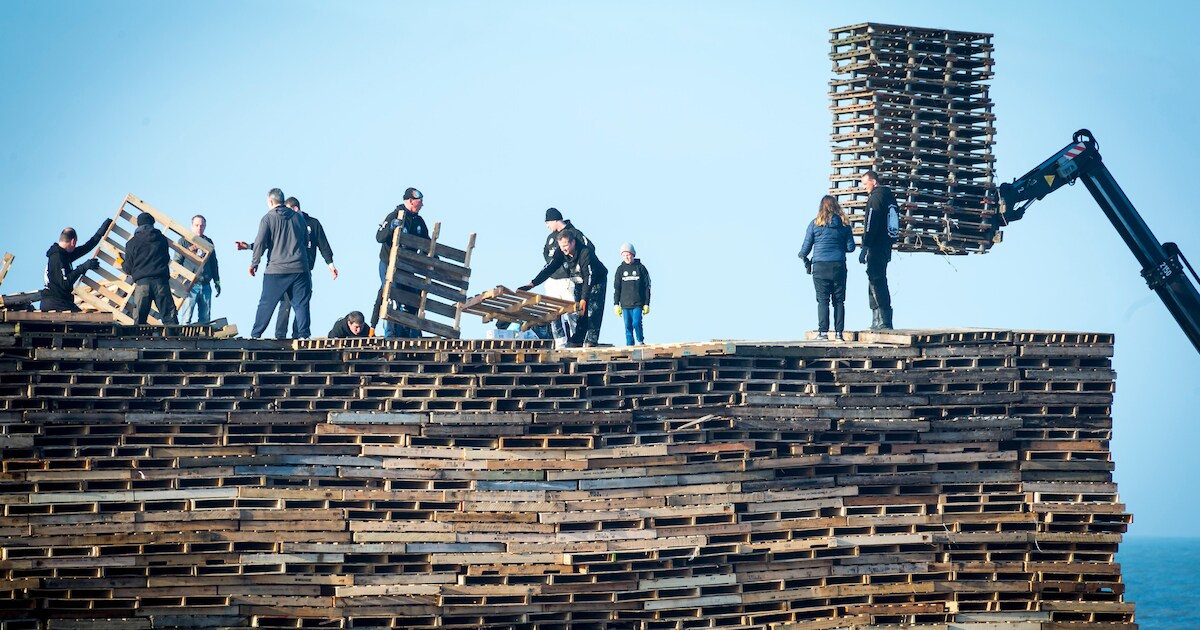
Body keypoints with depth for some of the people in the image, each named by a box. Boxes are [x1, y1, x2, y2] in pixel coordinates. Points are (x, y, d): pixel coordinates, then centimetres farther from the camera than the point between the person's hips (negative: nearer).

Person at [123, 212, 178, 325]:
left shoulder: (132, 243, 4)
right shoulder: (162, 240, 9)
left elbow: (128, 269, 7)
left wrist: (122, 265, 29)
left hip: (142, 283, -1)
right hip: (161, 281, 1)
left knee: (139, 321, 4)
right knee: (169, 317, -1)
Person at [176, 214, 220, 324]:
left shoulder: (208, 242, 15)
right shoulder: (184, 242, 3)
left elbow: (214, 264, 22)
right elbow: (177, 262, 1)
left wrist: (217, 282, 17)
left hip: (206, 286, 4)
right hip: (190, 285, -4)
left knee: (206, 319, 4)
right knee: (187, 318, -10)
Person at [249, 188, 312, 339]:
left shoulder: (268, 218, -4)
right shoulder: (298, 217, 9)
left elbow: (260, 243, -9)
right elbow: (306, 241, 17)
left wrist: (254, 263, 0)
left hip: (276, 269, -2)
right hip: (300, 268, 3)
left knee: (266, 304, 4)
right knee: (301, 303, 3)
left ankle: (255, 335, 8)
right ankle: (303, 335, -4)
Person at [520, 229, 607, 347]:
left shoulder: (585, 252, -34)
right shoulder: (561, 253, -15)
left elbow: (589, 276, -37)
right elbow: (549, 268, -18)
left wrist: (584, 299, -43)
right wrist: (532, 283, -30)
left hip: (596, 281, -6)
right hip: (580, 283, 6)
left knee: (593, 310, -16)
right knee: (578, 312, -2)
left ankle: (591, 340, -18)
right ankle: (577, 340, -2)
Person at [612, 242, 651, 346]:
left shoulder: (640, 268, 4)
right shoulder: (620, 269, 9)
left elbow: (647, 287, 6)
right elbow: (616, 288, 11)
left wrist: (646, 304, 2)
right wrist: (616, 304, 3)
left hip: (638, 303, -2)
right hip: (625, 304, 2)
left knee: (636, 323, -14)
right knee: (628, 326, 2)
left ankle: (641, 341, 6)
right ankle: (629, 345, 7)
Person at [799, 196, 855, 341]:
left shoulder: (815, 224, -1)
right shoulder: (844, 224, 4)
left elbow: (806, 246, 2)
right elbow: (851, 247, 6)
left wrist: (803, 256, 22)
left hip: (820, 266, -1)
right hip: (839, 266, 1)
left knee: (822, 300, 0)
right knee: (839, 300, 7)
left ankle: (823, 332, -5)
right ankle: (839, 332, 4)